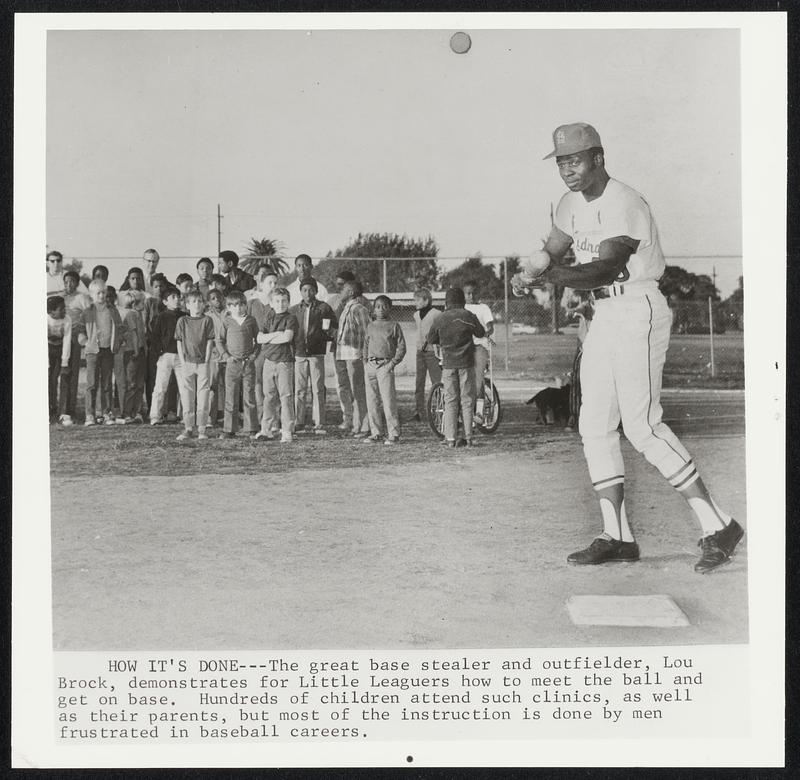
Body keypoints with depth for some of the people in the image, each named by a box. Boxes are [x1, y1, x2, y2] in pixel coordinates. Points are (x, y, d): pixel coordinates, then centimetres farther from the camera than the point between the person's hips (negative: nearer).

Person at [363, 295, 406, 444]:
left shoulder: (394, 326, 1)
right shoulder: (371, 326, 14)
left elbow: (401, 347, -1)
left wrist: (393, 362, -9)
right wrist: (366, 359, 10)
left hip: (385, 366, -5)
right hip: (371, 365, 5)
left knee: (388, 400, -9)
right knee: (372, 401, 6)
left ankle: (393, 434, -4)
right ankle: (375, 433, 15)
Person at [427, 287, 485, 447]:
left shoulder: (441, 319, 1)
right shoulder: (468, 316, -4)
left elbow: (430, 339, 10)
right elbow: (481, 333, 6)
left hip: (448, 363, 1)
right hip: (466, 362, -1)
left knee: (450, 401, 6)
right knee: (467, 400, 5)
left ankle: (450, 438, 2)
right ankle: (468, 437, 3)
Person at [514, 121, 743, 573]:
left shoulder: (623, 204, -17)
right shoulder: (574, 203, 12)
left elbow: (605, 269, -28)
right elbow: (552, 252, 18)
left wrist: (549, 274, -41)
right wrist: (530, 274, -5)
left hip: (639, 312, -9)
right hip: (604, 316, 9)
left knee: (642, 425, -15)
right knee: (596, 426, 5)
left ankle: (718, 526, -8)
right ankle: (618, 537, 10)